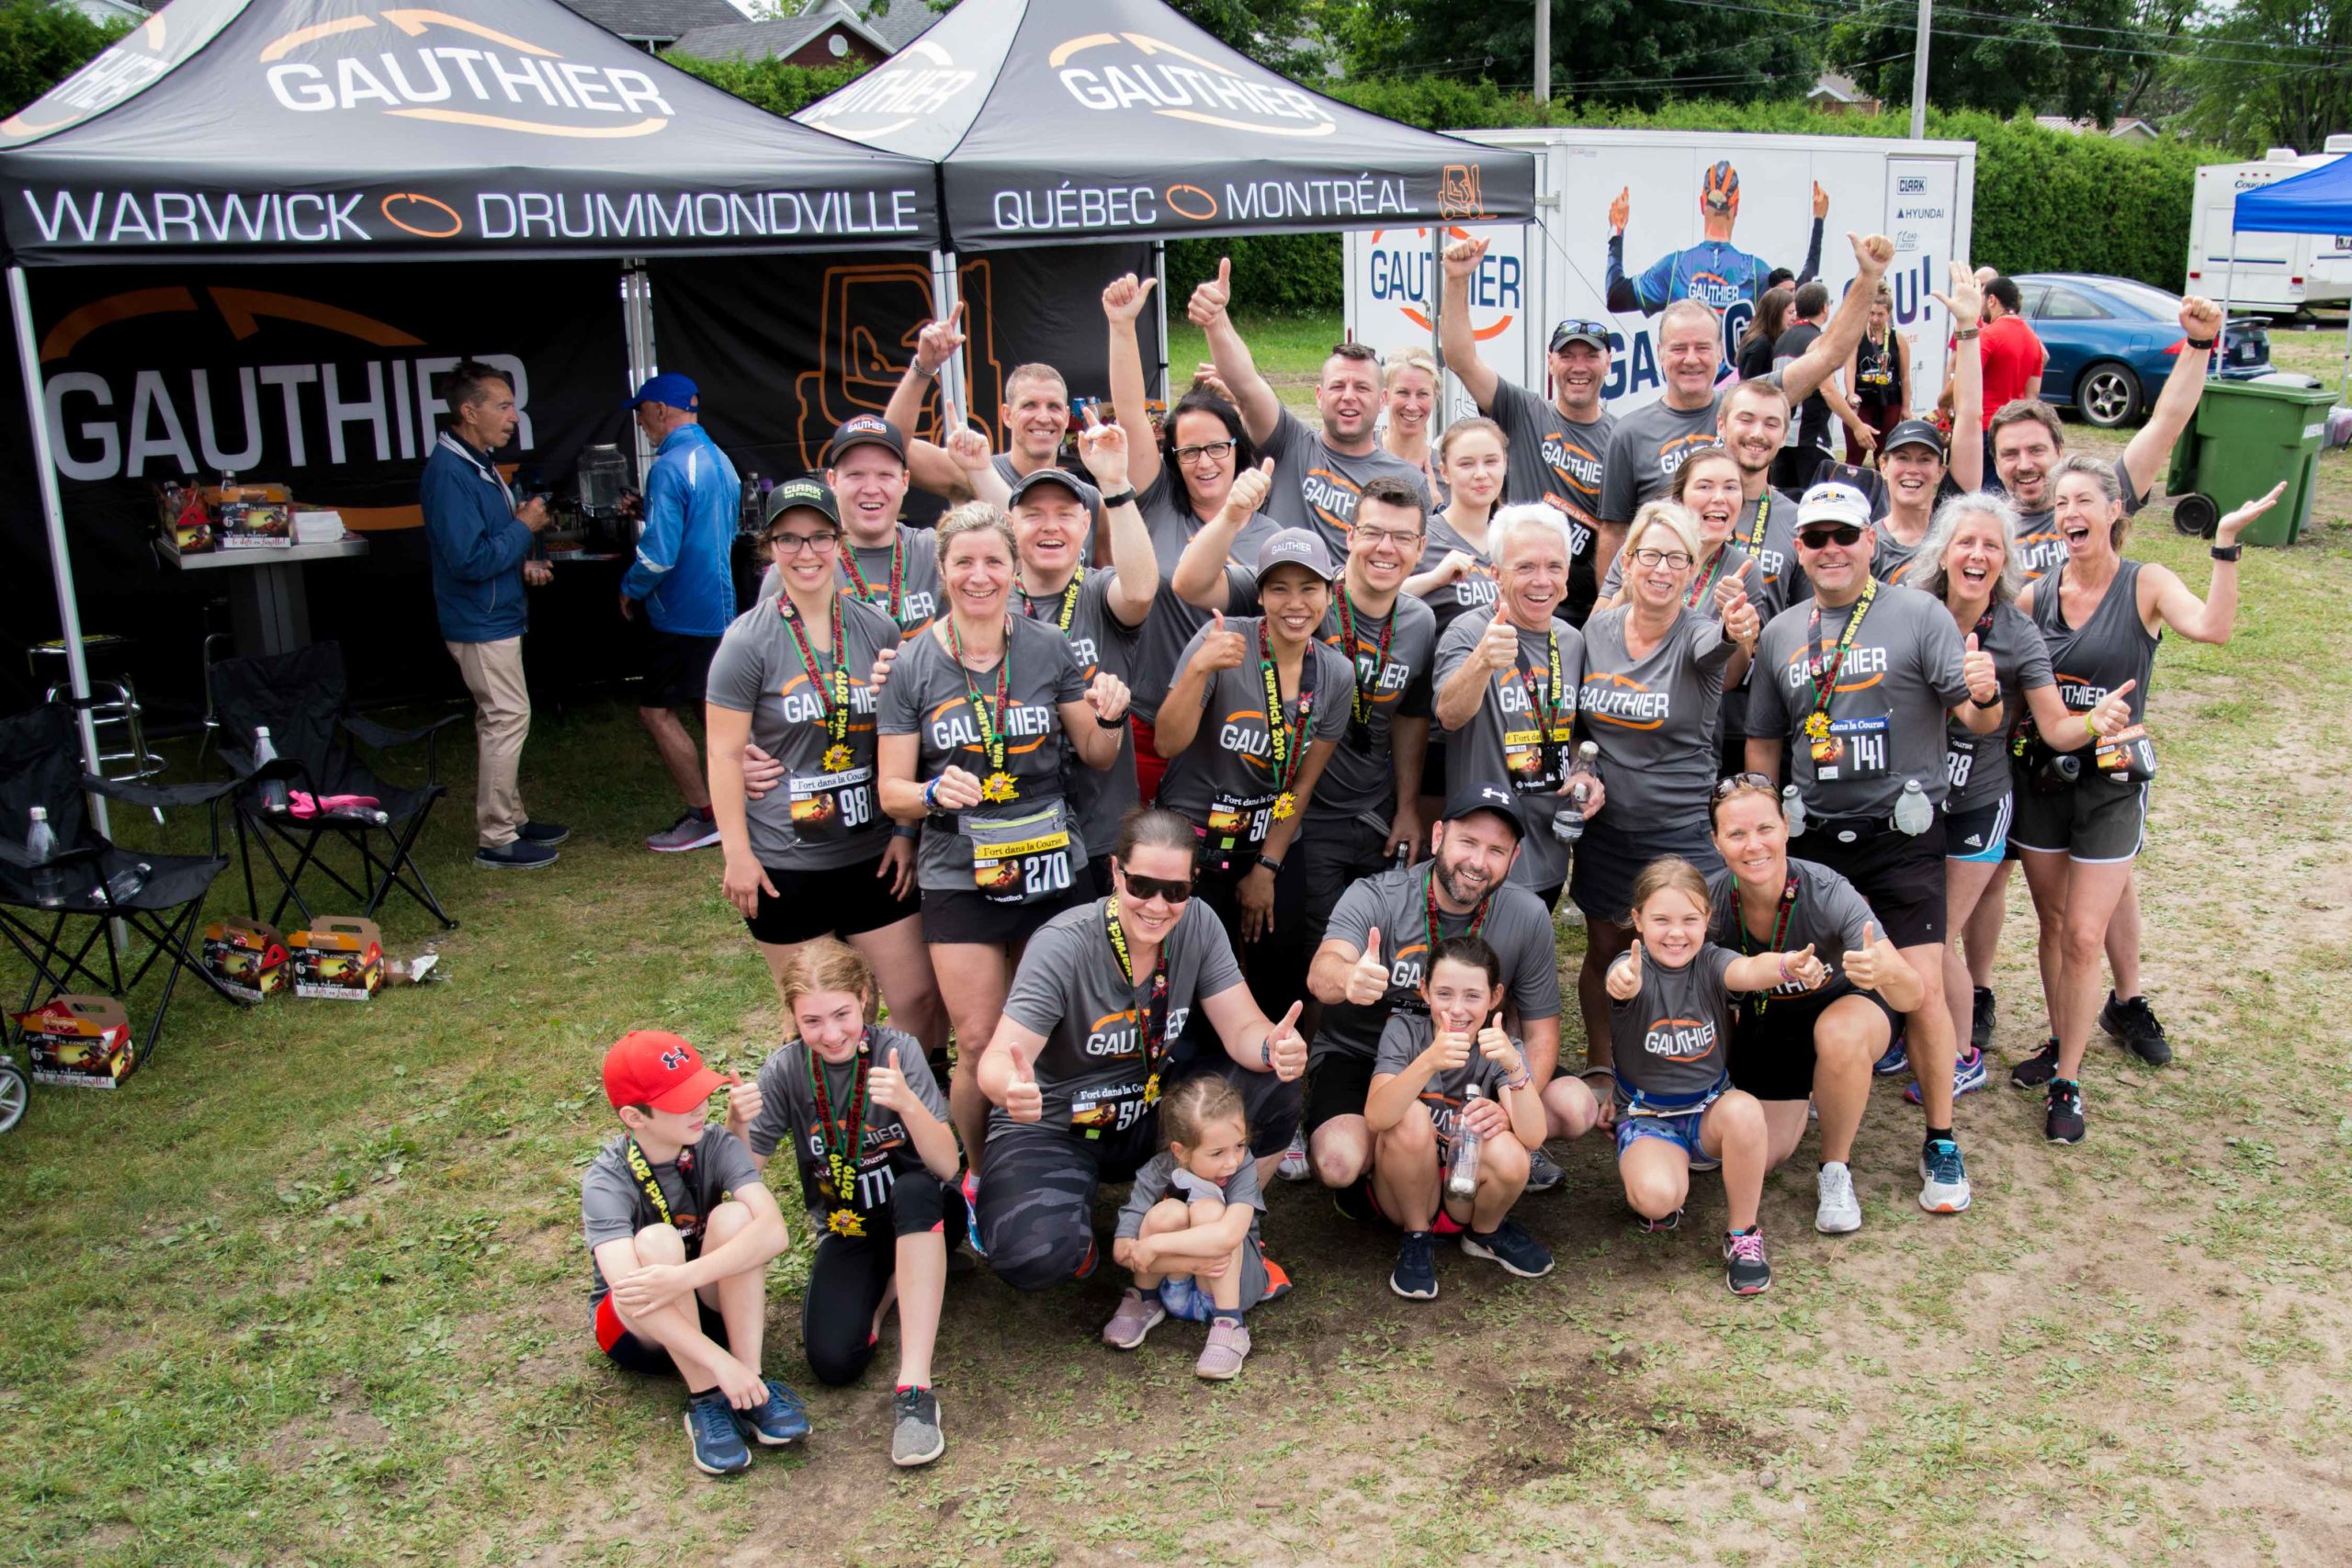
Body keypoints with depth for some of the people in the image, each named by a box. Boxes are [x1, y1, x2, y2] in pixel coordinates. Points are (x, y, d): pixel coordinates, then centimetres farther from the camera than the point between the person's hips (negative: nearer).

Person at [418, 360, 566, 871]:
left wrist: (521, 564, 5)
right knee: (507, 718, -6)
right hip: (480, 623, -10)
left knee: (499, 720, 17)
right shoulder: (448, 473, -21)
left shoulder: (476, 465, 12)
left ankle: (510, 818, 28)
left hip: (495, 617, 10)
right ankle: (496, 839, 1)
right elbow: (469, 560, -27)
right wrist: (523, 528, -17)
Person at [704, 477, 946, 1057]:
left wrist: (905, 831, 5)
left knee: (920, 998, 4)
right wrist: (736, 851, -10)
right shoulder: (749, 640, -7)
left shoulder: (878, 630, 3)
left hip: (874, 856, 3)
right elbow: (724, 753, -7)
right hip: (784, 866, -3)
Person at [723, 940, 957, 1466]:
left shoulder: (897, 1051, -18)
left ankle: (914, 1386, -35)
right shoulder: (784, 1070, -11)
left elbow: (946, 1166, -25)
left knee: (914, 1187, -39)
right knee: (833, 1362, -24)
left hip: (919, 1215, -2)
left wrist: (906, 1103, -44)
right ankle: (885, 1288, 9)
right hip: (847, 1227, 2)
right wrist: (737, 1125, -30)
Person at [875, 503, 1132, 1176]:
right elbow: (891, 791, -2)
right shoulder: (913, 664, -5)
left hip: (1051, 868, 2)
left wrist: (1110, 717, -12)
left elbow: (1097, 758, 9)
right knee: (978, 1046, -1)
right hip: (959, 878, -1)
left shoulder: (1049, 648, 0)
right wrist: (933, 792, -23)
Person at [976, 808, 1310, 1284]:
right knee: (1035, 1255, -32)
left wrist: (1274, 1049, -36)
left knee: (1274, 1093, -19)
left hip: (1154, 1111, 4)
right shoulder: (1063, 946, -23)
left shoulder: (1197, 925, -10)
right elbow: (998, 1060, -27)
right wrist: (1011, 1087, -52)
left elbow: (1242, 1029, -11)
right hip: (1052, 1128, -4)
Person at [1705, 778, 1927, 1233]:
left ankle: (1836, 1168, -12)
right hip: (1766, 1023, 3)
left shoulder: (1827, 893, -33)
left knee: (1838, 1035, -38)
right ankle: (1810, 1095, 27)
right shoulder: (1711, 899, -25)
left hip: (1846, 1005, -3)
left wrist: (1889, 972, -62)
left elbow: (1913, 996, -37)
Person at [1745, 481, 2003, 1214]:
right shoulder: (1780, 633, 11)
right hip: (1813, 838, 4)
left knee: (1924, 990, -9)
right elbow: (1763, 743, 18)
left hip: (1902, 834, -4)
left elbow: (1978, 720, -7)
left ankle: (1941, 1143, 6)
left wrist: (1985, 696, -30)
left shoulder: (1918, 614, -2)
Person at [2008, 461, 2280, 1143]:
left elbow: (2211, 627, -28)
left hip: (2113, 783, -3)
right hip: (2042, 776, 3)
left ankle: (2068, 1081, 9)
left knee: (2084, 936, -3)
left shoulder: (2146, 584, -9)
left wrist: (2226, 542, -33)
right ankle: (2060, 1044, 35)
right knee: (2052, 924, 15)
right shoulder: (2037, 593, -1)